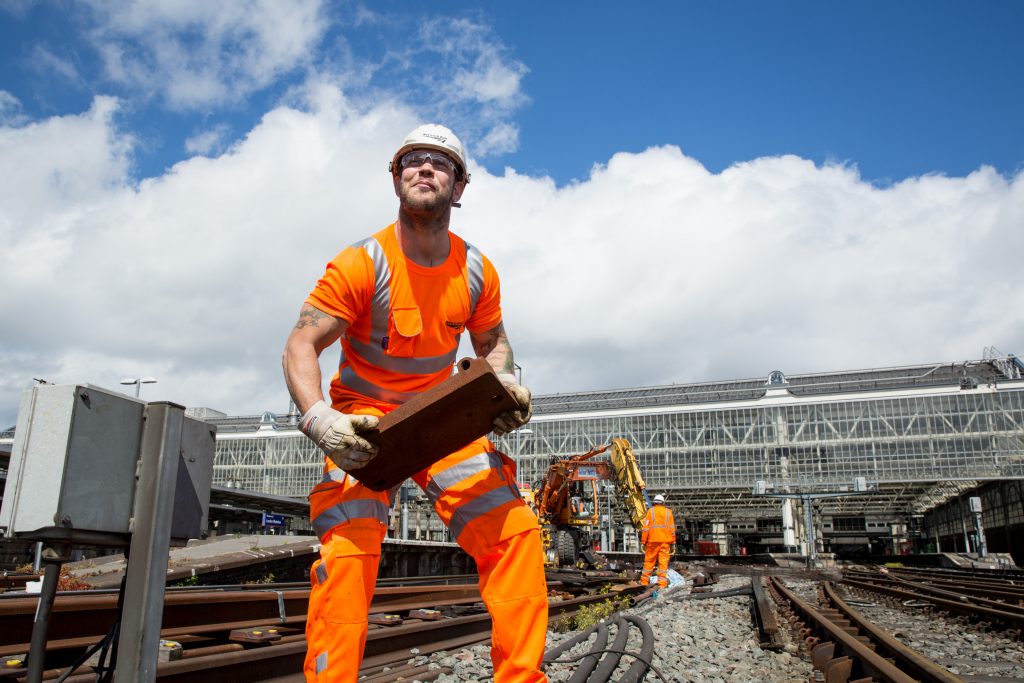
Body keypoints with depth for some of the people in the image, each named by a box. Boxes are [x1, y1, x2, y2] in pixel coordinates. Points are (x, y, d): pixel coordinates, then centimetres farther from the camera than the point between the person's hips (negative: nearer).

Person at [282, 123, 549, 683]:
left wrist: (505, 386, -9)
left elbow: (493, 342, 12)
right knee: (347, 552, -22)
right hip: (364, 421, -3)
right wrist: (320, 421, -32)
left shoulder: (476, 271, -4)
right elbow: (301, 347, -16)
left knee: (516, 532, -8)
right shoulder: (361, 264, -17)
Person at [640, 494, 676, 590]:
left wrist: (643, 541, 0)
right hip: (665, 541, 1)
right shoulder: (668, 512, 8)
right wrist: (672, 541, 11)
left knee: (649, 561, 6)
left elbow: (646, 527, -3)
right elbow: (672, 528, 6)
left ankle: (644, 581, 10)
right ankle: (662, 583, -1)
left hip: (653, 540, -1)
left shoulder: (650, 511, 1)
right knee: (663, 562, 2)